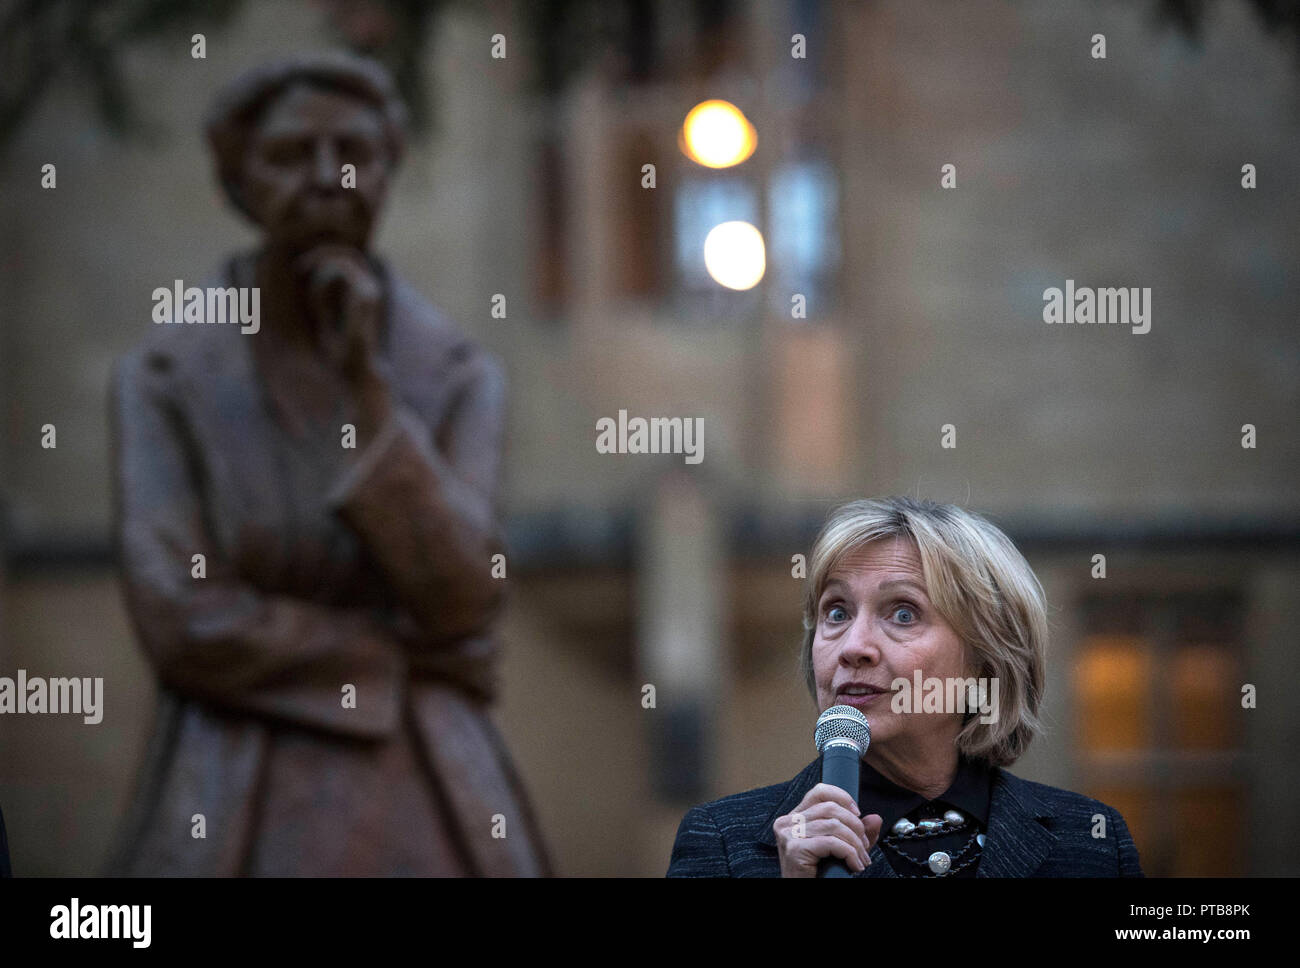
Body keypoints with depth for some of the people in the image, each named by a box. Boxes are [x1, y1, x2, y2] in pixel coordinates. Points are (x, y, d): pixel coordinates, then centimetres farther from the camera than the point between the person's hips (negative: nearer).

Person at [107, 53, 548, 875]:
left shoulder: (457, 376, 5)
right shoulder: (164, 378, -1)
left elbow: (459, 601, -8)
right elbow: (182, 622, -10)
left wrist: (367, 388, -12)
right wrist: (403, 656, -7)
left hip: (427, 800, 2)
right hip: (235, 810, -2)